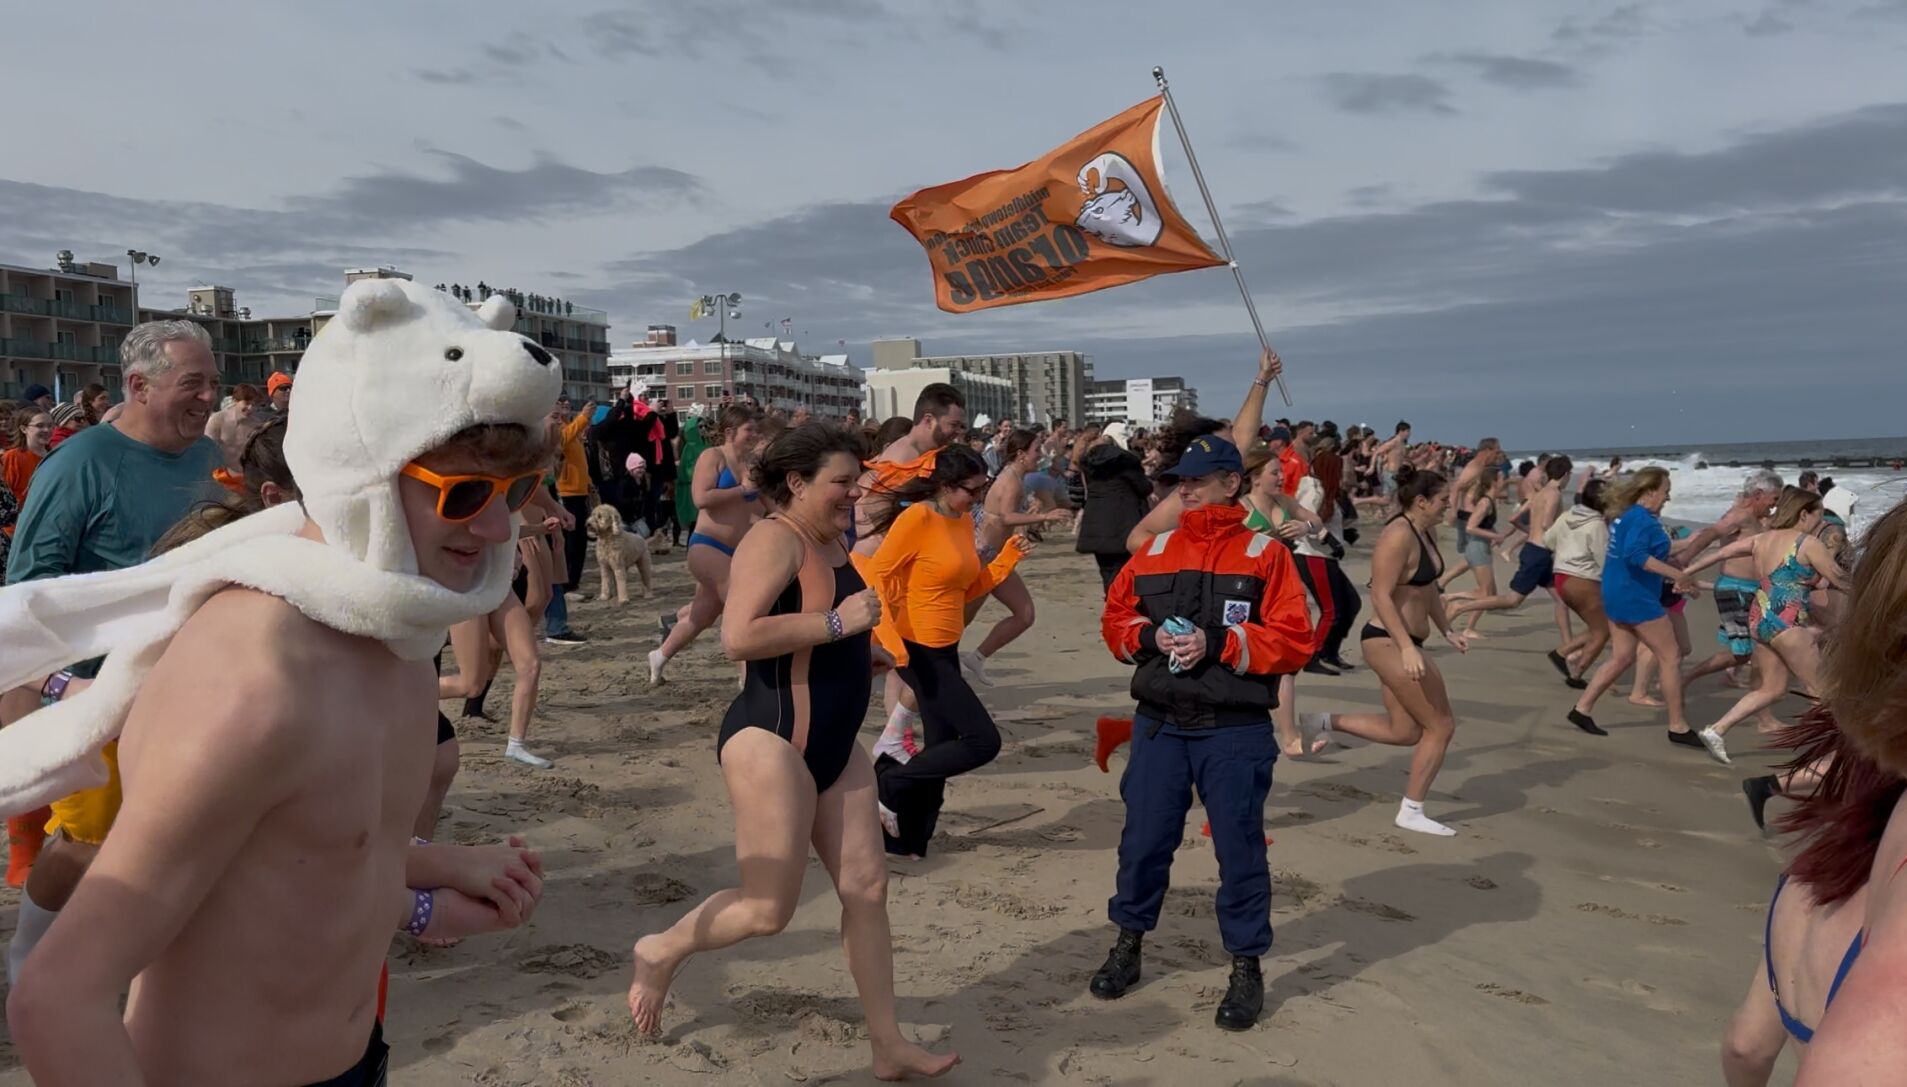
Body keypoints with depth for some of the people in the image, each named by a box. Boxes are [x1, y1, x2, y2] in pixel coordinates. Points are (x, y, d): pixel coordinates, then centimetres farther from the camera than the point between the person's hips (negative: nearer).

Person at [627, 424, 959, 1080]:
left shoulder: (832, 543, 14)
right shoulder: (776, 539, -15)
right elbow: (738, 637, -29)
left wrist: (863, 650, 12)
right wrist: (837, 623, -23)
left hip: (834, 746, 9)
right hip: (771, 740, -9)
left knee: (866, 887, 7)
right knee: (769, 909, -3)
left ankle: (889, 1046, 16)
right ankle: (660, 953, 24)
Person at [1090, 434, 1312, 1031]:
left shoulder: (1265, 554, -3)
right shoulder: (1154, 550, 9)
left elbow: (1295, 640, -9)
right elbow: (1114, 619, 11)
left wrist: (1219, 643, -19)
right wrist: (1149, 636, -10)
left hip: (1236, 734, -3)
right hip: (1158, 727, 4)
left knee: (1239, 848, 5)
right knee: (1143, 840, 10)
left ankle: (1247, 966, 21)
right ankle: (1129, 942, 30)